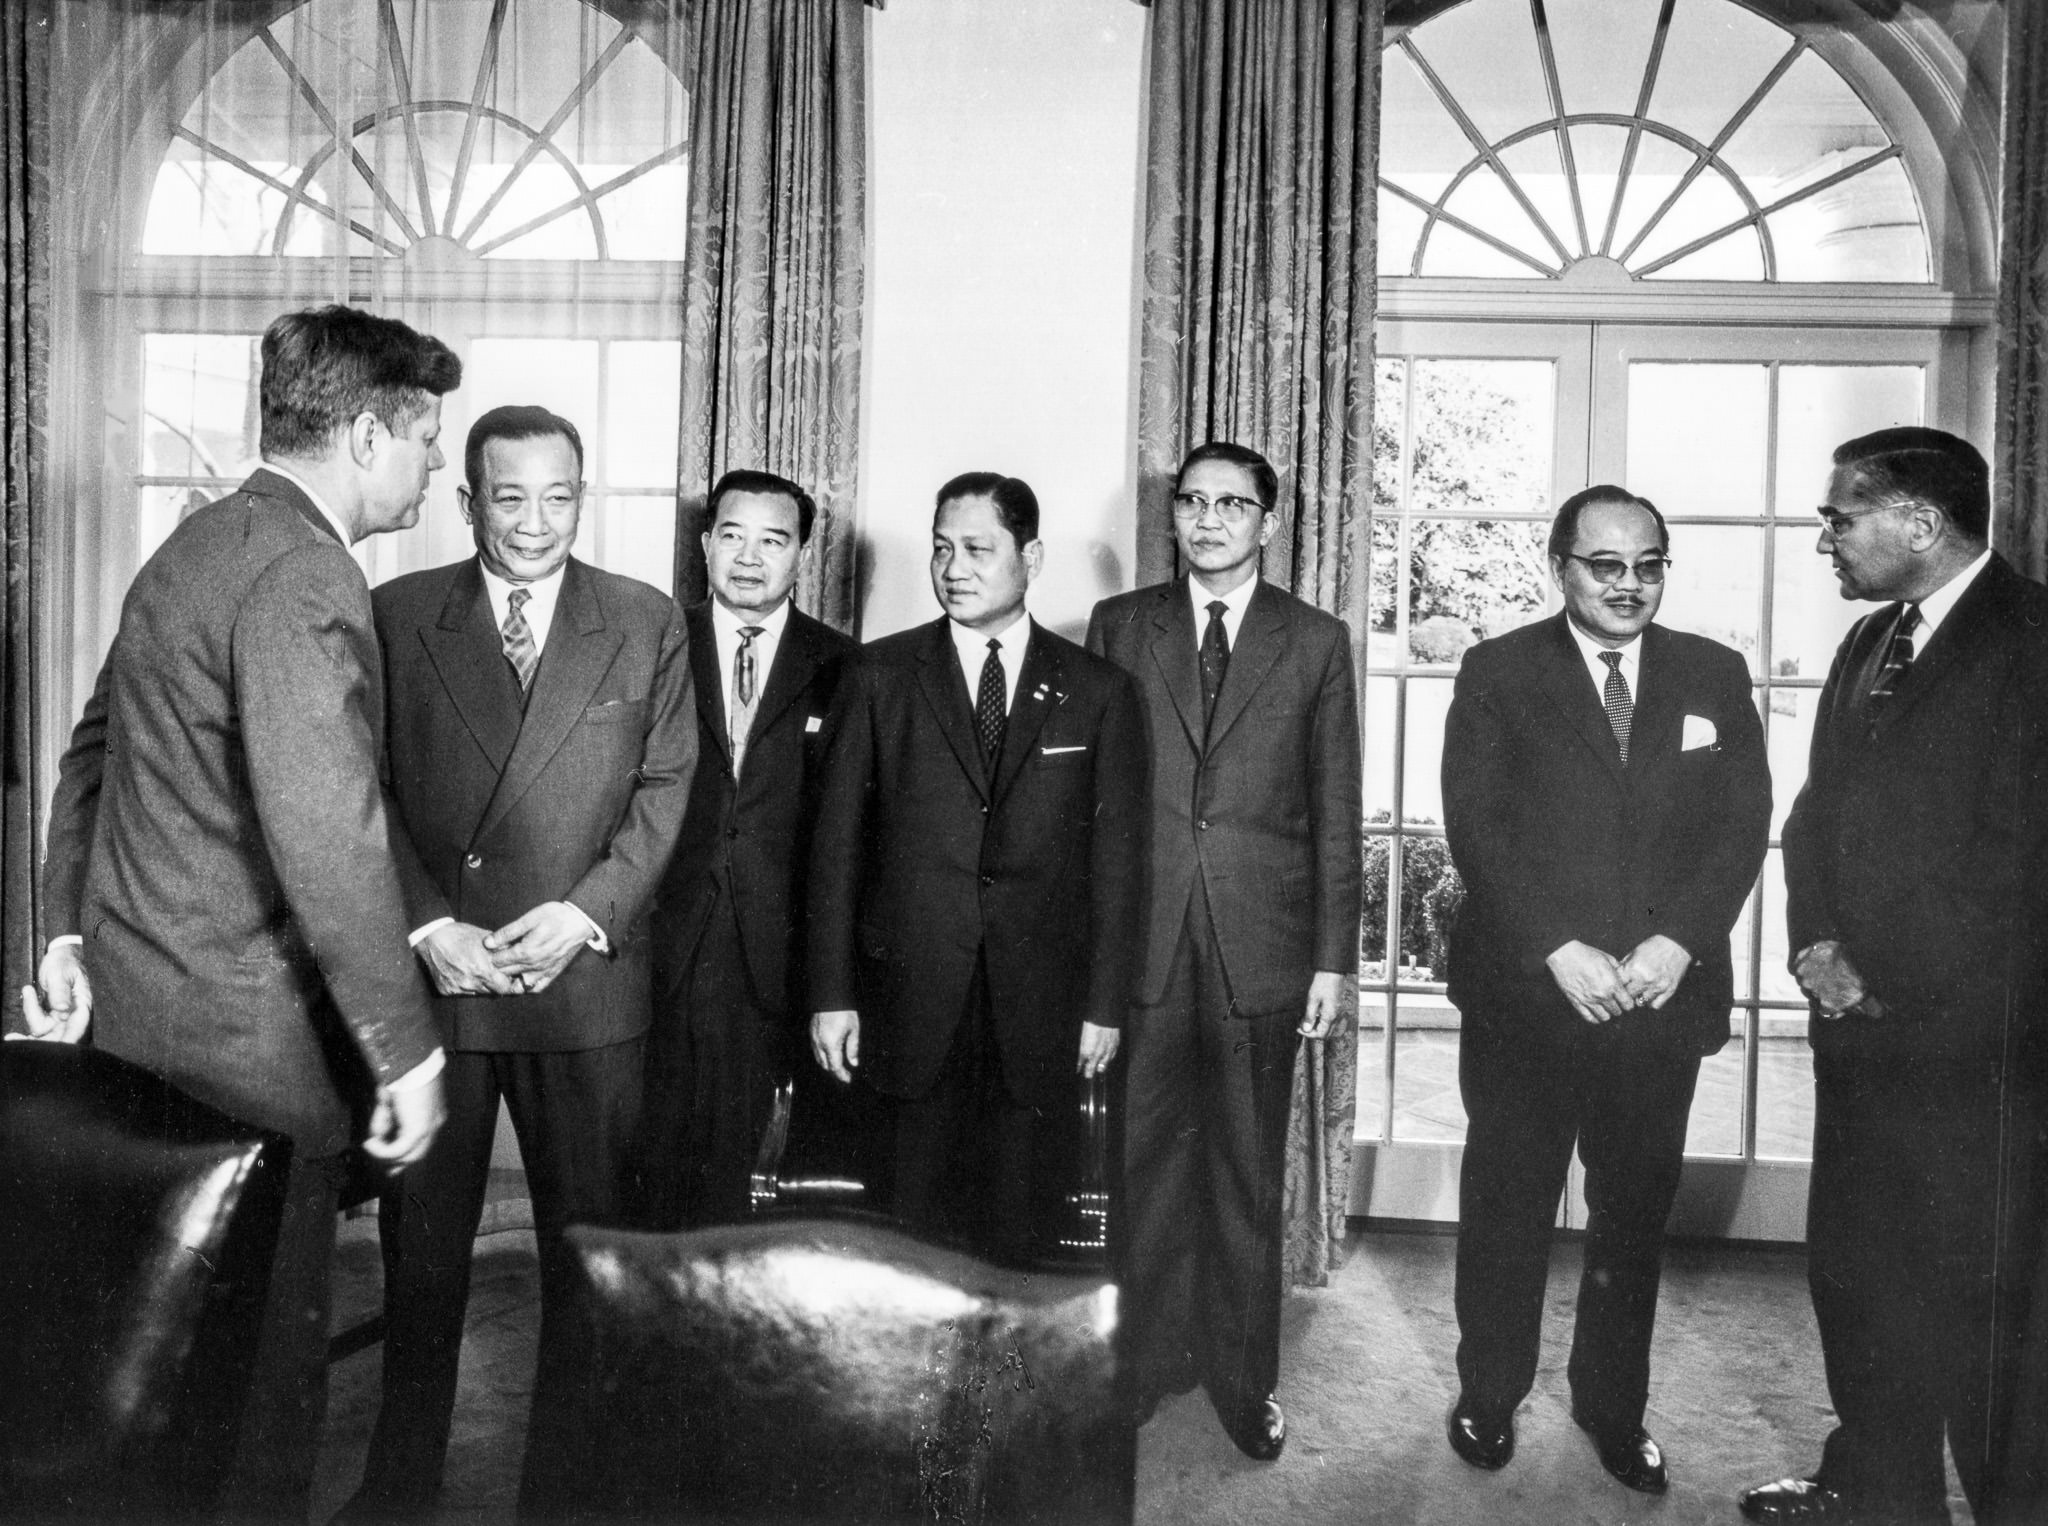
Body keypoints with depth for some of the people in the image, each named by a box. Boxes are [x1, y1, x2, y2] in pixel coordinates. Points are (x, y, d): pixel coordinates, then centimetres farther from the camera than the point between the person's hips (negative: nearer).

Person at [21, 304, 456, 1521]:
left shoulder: (200, 544, 12)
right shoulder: (303, 579, -21)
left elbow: (91, 748, 20)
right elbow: (328, 837, -29)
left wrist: (69, 927, 23)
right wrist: (406, 1050, -24)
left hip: (134, 1006, 10)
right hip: (245, 1041, -10)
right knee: (265, 1359, 6)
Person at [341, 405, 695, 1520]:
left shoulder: (648, 625, 4)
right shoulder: (396, 615, 4)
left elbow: (666, 790, 1)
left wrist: (584, 913, -11)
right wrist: (429, 928, -9)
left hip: (588, 980, 0)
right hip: (431, 974, 1)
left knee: (586, 1241, 8)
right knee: (419, 1245, 12)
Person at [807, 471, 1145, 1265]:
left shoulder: (1098, 692, 5)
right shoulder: (880, 676, 5)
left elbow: (1114, 860, 5)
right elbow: (837, 842, 3)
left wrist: (1105, 1005, 2)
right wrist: (832, 993, -1)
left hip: (1041, 1014, 0)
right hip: (910, 1005, 0)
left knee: (1017, 1234, 5)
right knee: (918, 1230, 3)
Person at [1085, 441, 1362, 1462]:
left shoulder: (1315, 641, 6)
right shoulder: (1119, 625, 7)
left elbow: (1334, 811, 5)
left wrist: (1334, 955, 0)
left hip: (1262, 945, 0)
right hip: (1140, 938, 1)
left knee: (1248, 1170, 9)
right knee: (1142, 1159, 8)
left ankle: (1245, 1378, 24)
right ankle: (1145, 1361, 25)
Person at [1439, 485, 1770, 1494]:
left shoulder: (1714, 676, 8)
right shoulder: (1498, 672, -1)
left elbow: (1743, 825, 2)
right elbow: (1476, 828, -8)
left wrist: (1680, 940, -13)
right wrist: (1559, 951, -17)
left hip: (1666, 991, 2)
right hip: (1525, 992, -2)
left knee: (1636, 1212, 12)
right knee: (1506, 1207, 10)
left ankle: (1613, 1407, 30)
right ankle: (1488, 1398, 29)